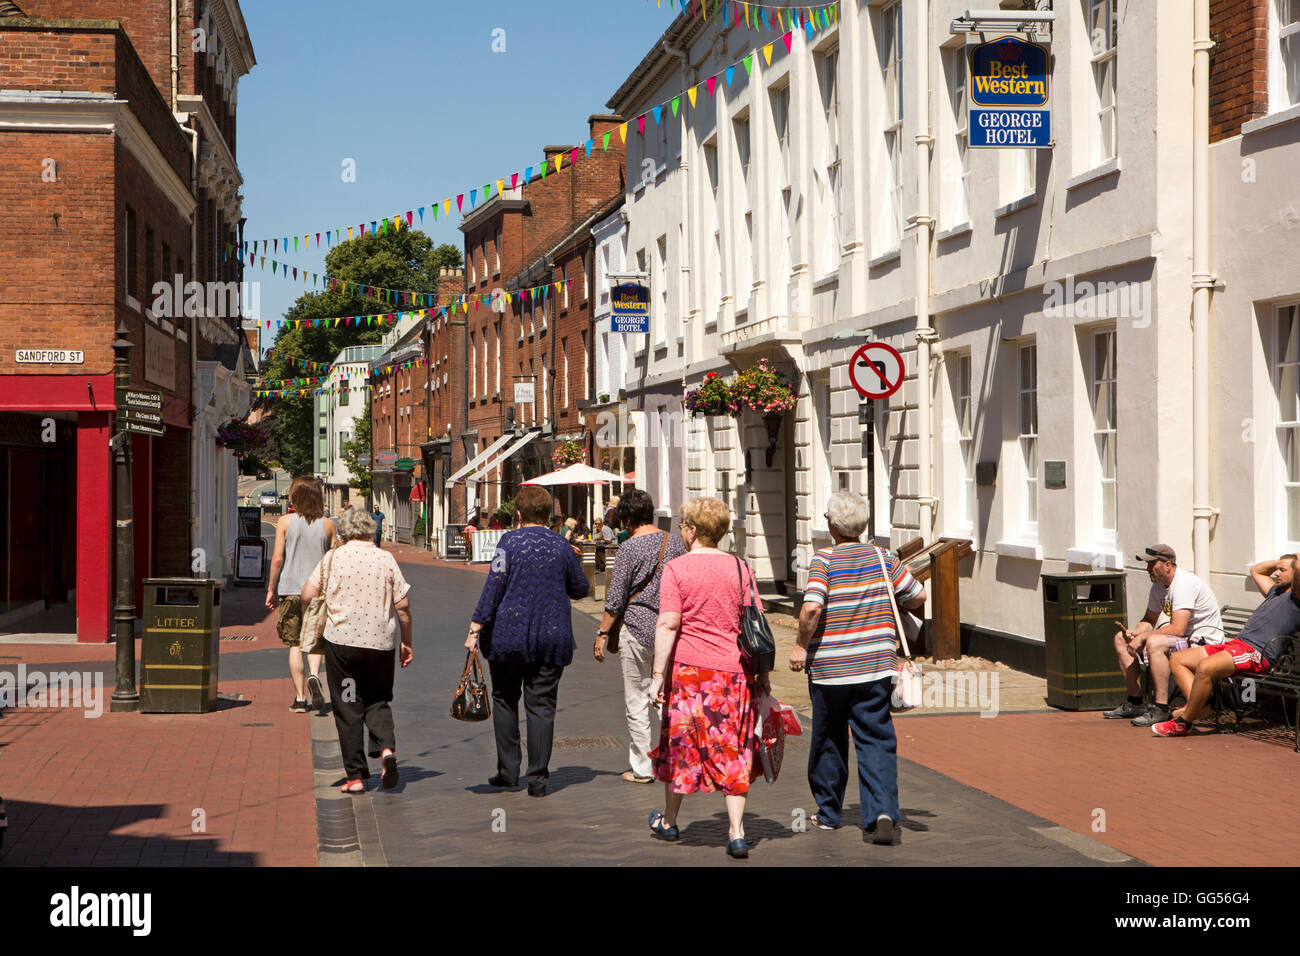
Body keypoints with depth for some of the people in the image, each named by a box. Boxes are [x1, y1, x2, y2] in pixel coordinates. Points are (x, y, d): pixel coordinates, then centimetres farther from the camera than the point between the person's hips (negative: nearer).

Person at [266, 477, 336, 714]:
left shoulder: (285, 522, -5)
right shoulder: (327, 524, 0)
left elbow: (278, 558, -7)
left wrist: (271, 589, 2)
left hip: (290, 589, -1)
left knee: (295, 645, 6)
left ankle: (299, 698, 5)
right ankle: (313, 676, -16)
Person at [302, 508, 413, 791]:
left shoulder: (333, 558, -1)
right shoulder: (386, 559, 2)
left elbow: (307, 595, -1)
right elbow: (402, 605, 0)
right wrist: (407, 642, 10)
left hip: (341, 640, -1)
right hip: (380, 641, 1)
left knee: (348, 708, 6)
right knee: (378, 701, 16)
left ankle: (356, 775, 5)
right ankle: (386, 746, -11)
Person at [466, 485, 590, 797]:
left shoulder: (510, 541, -6)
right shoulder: (562, 547, 3)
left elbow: (493, 585, -12)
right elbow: (580, 589, 13)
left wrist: (476, 627, -11)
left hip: (508, 636, -2)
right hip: (551, 639, 2)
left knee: (505, 700, 14)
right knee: (541, 705, 4)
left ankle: (508, 770, 14)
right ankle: (538, 778, 1)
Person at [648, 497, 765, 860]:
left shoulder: (676, 568, -5)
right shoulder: (739, 568, 4)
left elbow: (668, 625, -11)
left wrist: (658, 674, -9)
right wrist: (762, 672, 12)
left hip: (688, 667, -2)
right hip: (734, 669, 2)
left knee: (680, 743, 13)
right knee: (732, 749, 6)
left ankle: (669, 821, 29)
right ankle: (736, 832, -2)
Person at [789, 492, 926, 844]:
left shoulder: (824, 560, -9)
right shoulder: (883, 558, 2)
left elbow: (812, 608, -22)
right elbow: (918, 596, 7)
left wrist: (801, 645, -8)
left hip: (828, 669, -2)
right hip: (875, 668, 2)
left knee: (828, 742, 15)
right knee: (876, 741, 2)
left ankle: (828, 812, 27)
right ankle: (882, 812, -16)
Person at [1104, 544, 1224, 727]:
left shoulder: (1185, 583, -22)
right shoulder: (1158, 585, 7)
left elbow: (1178, 629, -30)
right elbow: (1149, 620, 18)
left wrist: (1142, 637, -24)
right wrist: (1136, 632, -6)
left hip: (1203, 640, -10)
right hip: (1182, 638, 10)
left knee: (1154, 642, -36)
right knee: (1121, 638, 7)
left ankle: (1161, 709, -31)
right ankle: (1134, 703, 10)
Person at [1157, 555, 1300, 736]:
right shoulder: (1275, 592, 30)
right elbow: (1256, 570, 47)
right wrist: (1280, 561, 37)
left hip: (1257, 653, -11)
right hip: (1236, 643, 11)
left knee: (1205, 667, -35)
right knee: (1177, 660, 4)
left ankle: (1183, 723, -22)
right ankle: (1195, 705, -15)